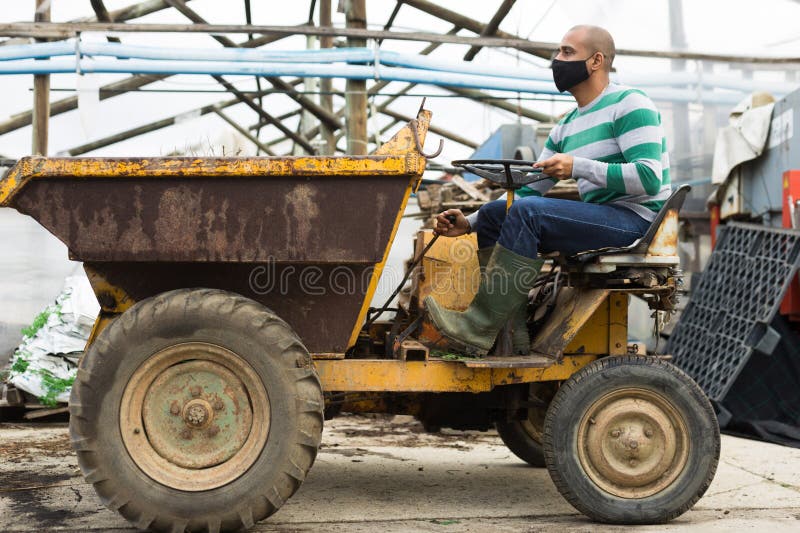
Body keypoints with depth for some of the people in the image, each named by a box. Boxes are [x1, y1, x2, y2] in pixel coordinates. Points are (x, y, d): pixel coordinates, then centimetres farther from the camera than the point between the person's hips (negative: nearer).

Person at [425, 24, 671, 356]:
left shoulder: (630, 105, -7)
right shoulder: (567, 127, 18)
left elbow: (649, 177, -20)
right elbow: (529, 190, 18)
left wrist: (578, 166, -23)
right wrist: (469, 223, 7)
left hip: (636, 218, -9)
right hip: (599, 217, 9)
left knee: (527, 212, -26)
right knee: (494, 213, 2)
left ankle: (477, 330, -25)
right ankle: (515, 332, -8)